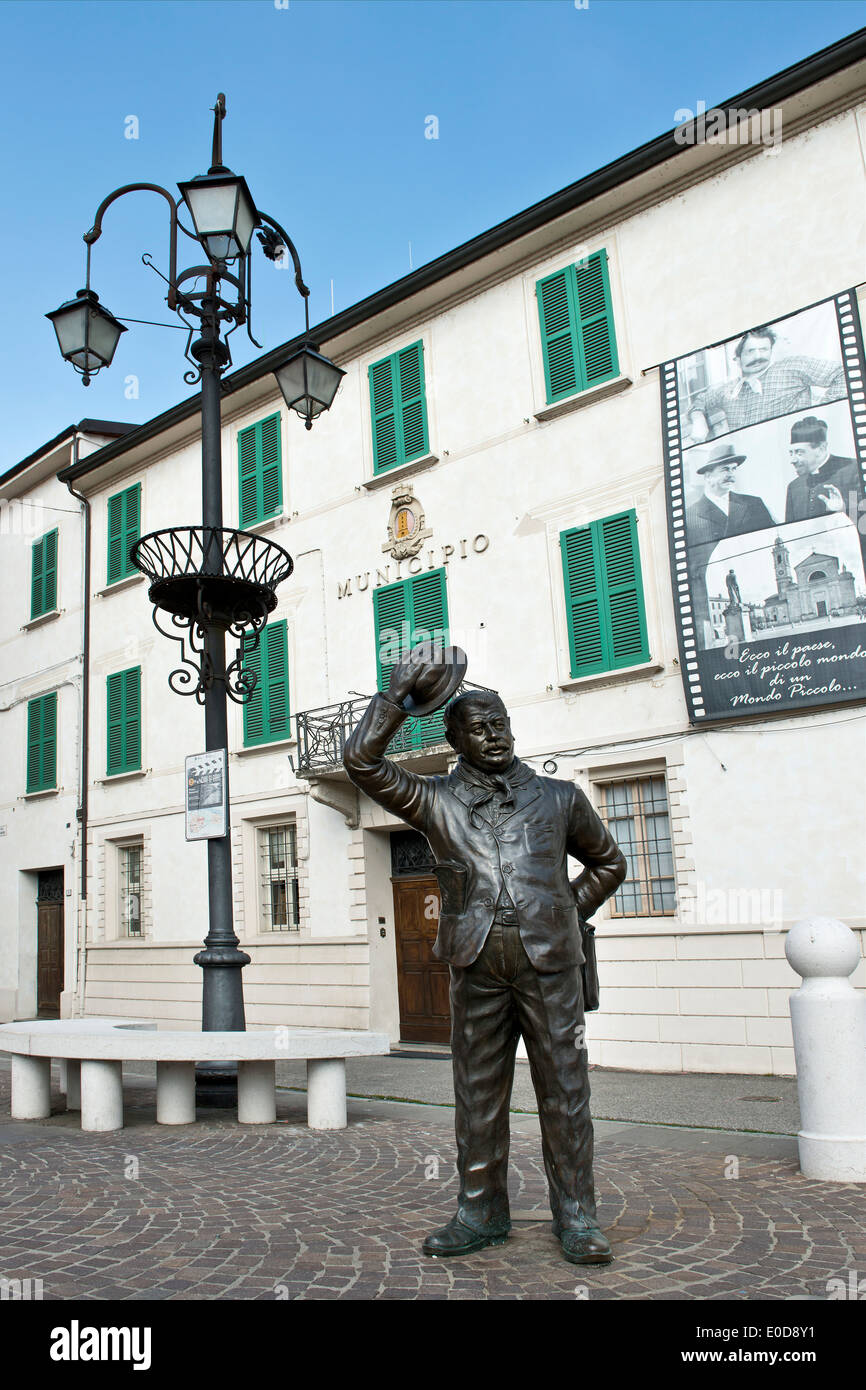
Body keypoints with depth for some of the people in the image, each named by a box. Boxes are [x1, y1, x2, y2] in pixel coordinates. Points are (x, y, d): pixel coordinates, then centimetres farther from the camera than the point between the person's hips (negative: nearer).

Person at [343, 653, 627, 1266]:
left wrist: (569, 912, 12)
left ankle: (576, 1217, 14)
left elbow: (608, 862, 24)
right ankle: (482, 1211, 21)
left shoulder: (558, 797, 13)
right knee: (478, 1090, 8)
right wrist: (400, 694, 2)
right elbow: (362, 760, 3)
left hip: (549, 960, 0)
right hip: (477, 962, 1)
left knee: (565, 1087, 2)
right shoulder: (436, 801, 11)